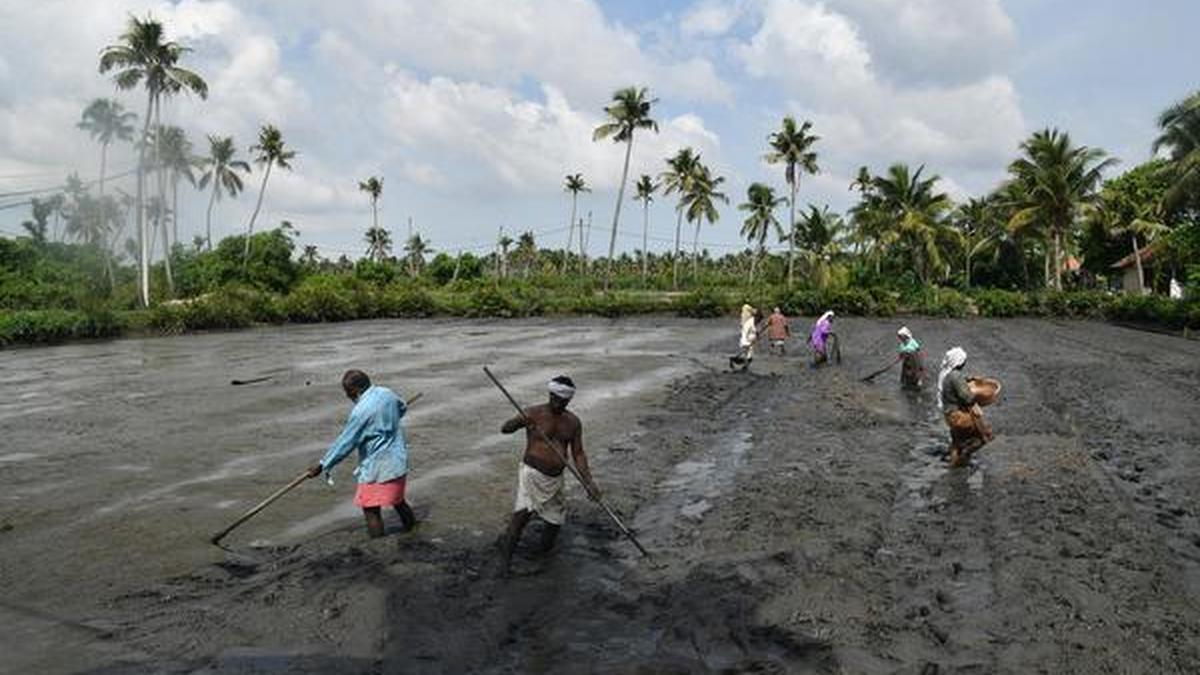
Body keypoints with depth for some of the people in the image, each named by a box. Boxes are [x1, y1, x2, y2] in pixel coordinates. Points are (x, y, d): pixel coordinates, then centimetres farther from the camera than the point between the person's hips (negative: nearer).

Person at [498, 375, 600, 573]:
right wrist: (519, 422, -41)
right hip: (531, 473, -5)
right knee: (523, 511, -24)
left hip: (555, 479, 5)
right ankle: (506, 557, -14)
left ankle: (545, 548, 39)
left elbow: (578, 454, 8)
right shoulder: (534, 414, -8)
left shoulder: (573, 422, 5)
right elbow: (504, 429, -18)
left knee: (555, 520, 10)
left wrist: (588, 482, -3)